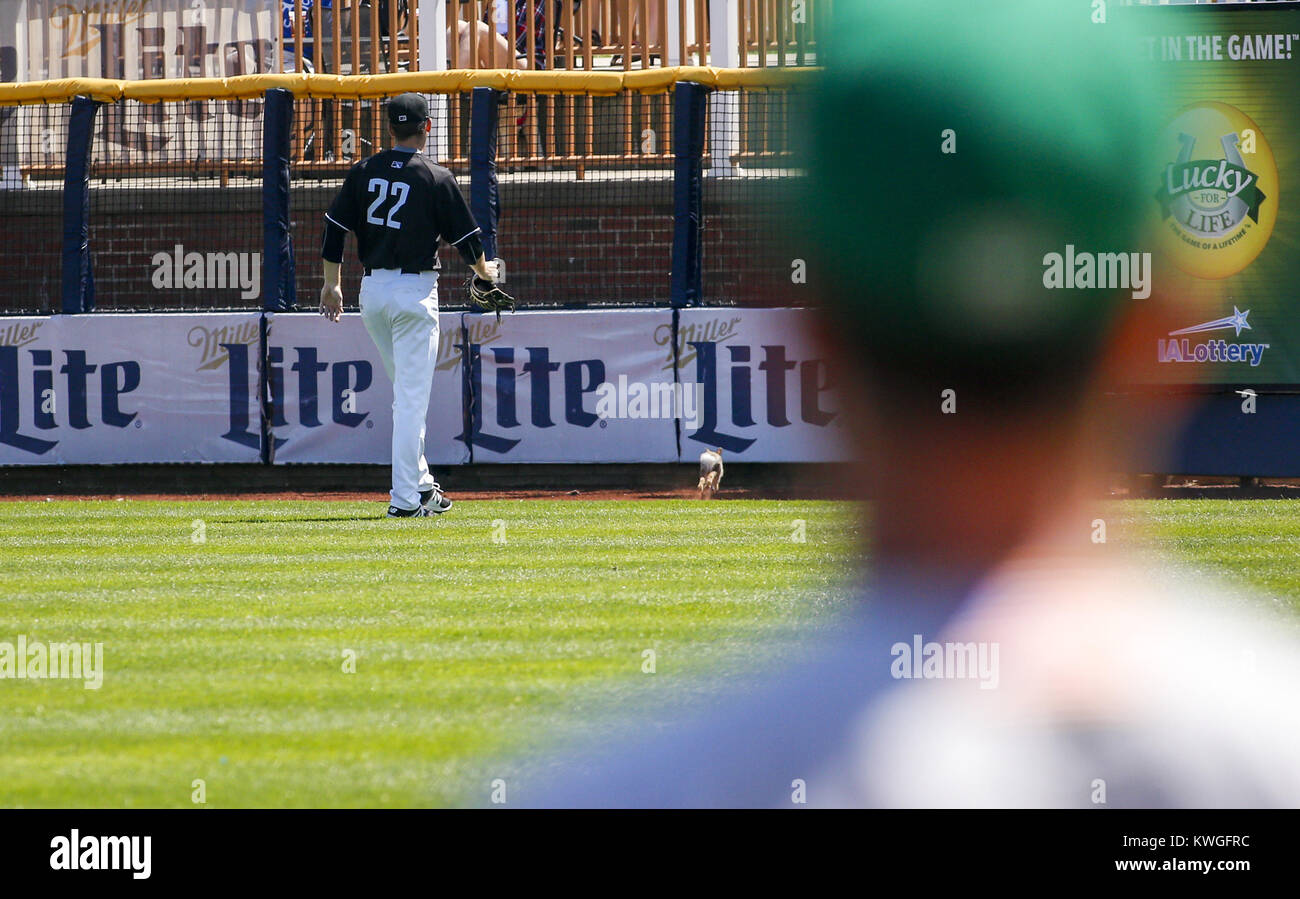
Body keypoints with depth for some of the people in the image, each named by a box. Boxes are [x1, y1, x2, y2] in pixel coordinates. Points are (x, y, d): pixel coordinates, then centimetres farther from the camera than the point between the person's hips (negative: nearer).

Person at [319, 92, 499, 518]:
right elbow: (464, 234, -3)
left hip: (372, 290, 5)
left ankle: (421, 485, 21)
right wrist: (483, 271, 17)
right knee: (412, 398, -4)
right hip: (415, 289, -5)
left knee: (405, 392, 20)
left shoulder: (363, 172, 3)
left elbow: (335, 227, 3)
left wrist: (332, 283, 12)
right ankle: (405, 498, -8)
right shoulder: (436, 177, -8)